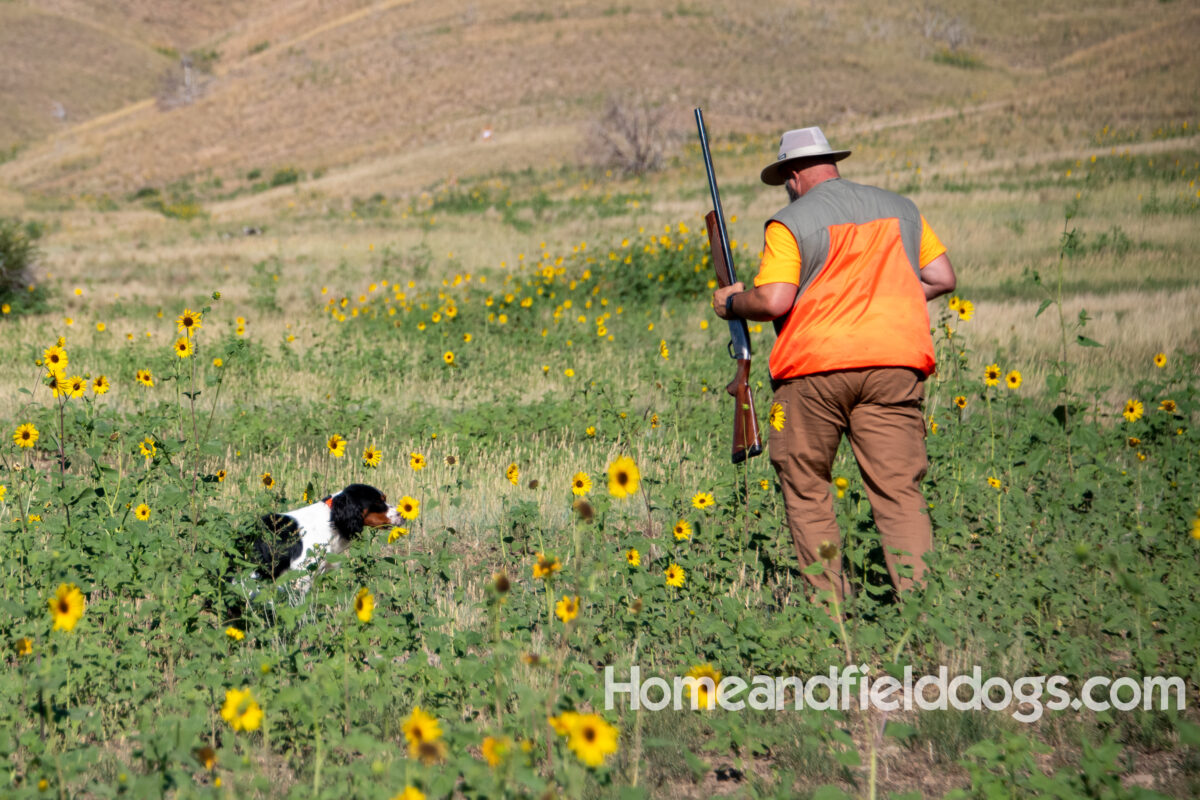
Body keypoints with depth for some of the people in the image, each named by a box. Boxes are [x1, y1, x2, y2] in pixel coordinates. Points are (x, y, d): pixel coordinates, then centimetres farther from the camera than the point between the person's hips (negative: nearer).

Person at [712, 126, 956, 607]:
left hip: (816, 366, -3)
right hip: (894, 362, 3)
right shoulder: (900, 210, 15)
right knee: (899, 490, 1)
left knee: (805, 487, 12)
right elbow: (942, 279, 13)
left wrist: (731, 304, 8)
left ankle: (829, 601, 12)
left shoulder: (790, 223, -1)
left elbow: (774, 301, -11)